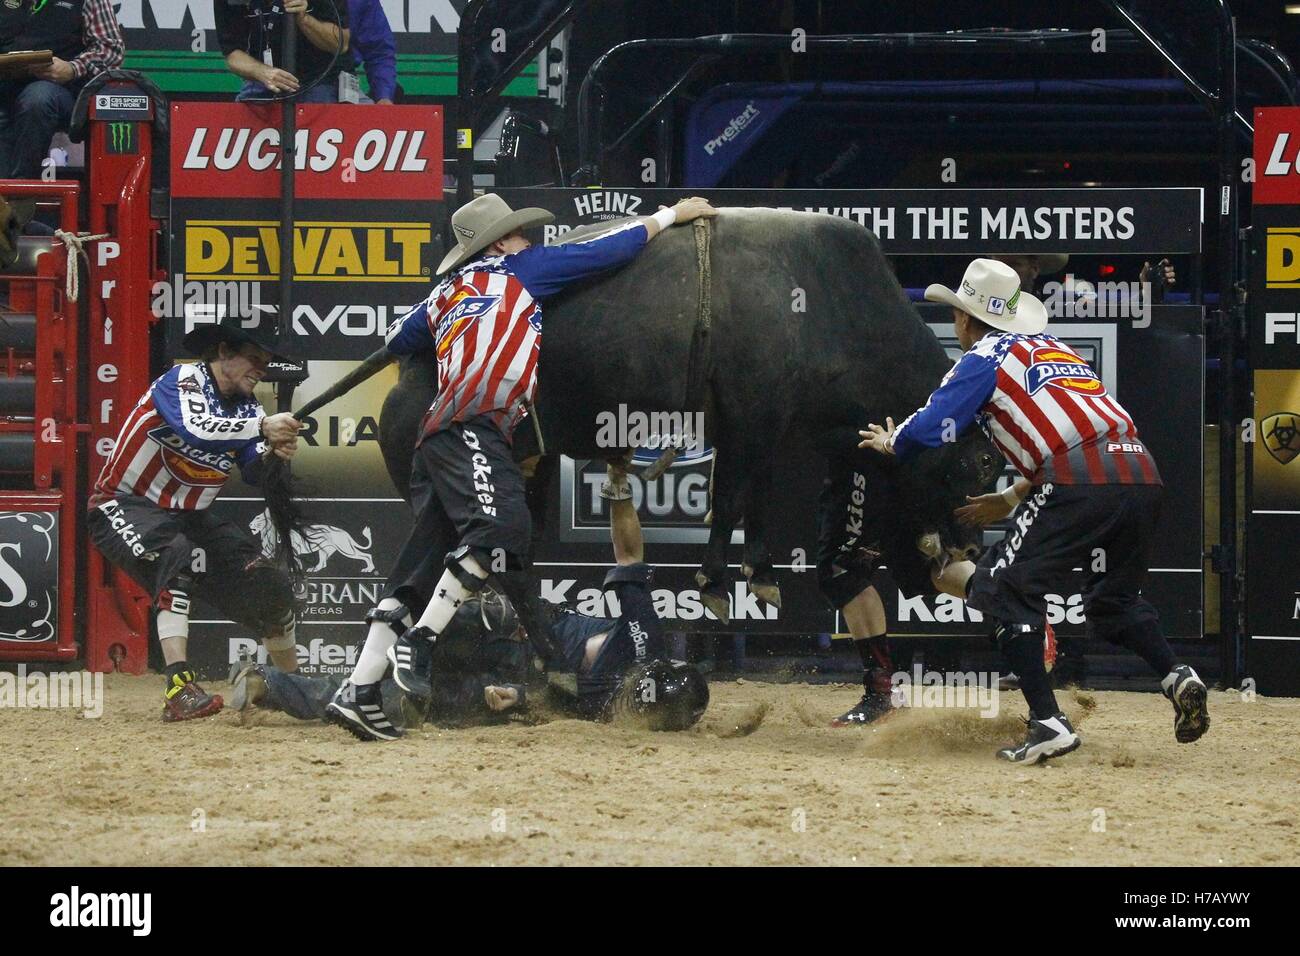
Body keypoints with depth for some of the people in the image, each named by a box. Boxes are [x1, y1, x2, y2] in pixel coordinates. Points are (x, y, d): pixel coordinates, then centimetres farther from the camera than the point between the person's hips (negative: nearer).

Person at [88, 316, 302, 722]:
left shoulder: (246, 408, 5)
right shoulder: (184, 381, -16)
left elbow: (257, 473, -9)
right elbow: (196, 430, -37)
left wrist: (276, 450, -30)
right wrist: (262, 427, -44)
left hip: (186, 516, 8)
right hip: (124, 507, -8)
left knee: (267, 584, -1)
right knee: (176, 556, -37)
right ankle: (179, 688, -44)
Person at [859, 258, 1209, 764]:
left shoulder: (984, 358, 9)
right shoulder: (1053, 347, 30)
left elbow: (925, 432, 2)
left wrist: (890, 443, 24)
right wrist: (1012, 499, 43)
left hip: (1080, 483, -7)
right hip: (1141, 473, 7)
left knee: (1003, 589, 3)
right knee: (1113, 598, 25)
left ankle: (1049, 722, -7)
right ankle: (1177, 677, 1)